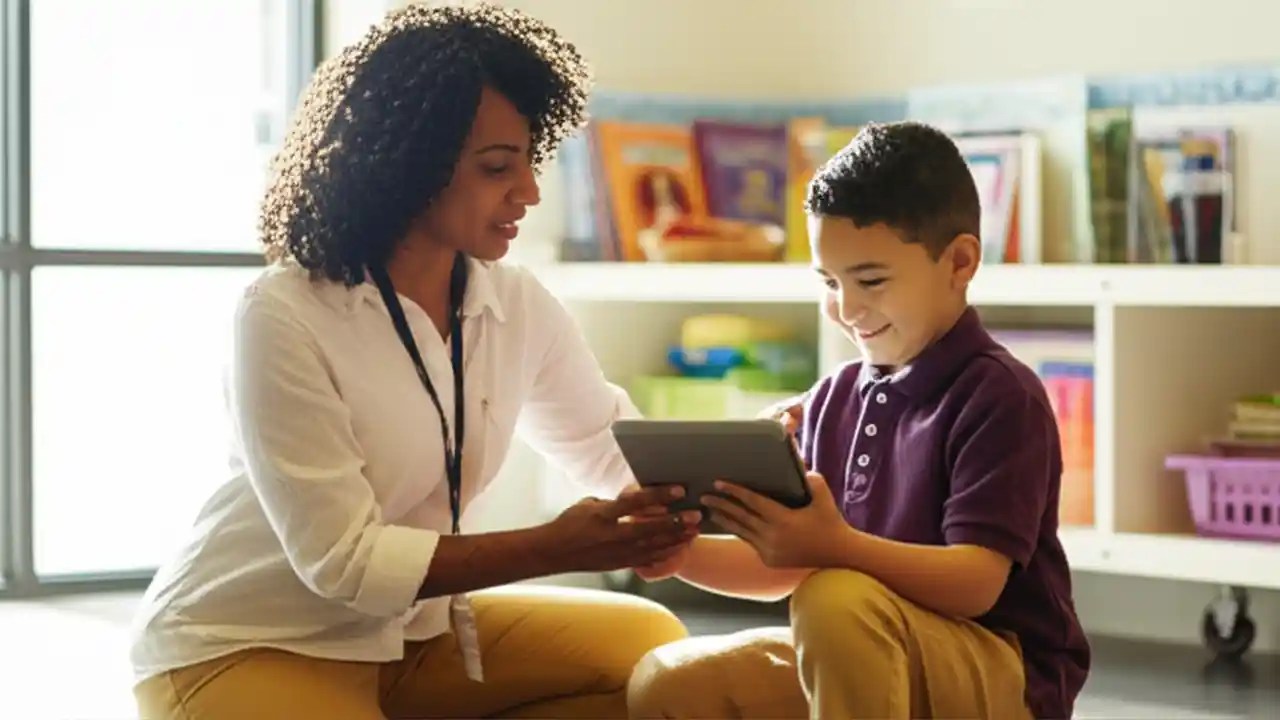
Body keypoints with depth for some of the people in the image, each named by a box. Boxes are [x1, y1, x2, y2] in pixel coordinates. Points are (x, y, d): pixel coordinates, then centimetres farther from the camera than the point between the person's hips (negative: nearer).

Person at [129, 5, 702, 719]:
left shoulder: (518, 305, -3)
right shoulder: (285, 317, -23)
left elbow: (616, 452, 9)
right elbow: (341, 557, -25)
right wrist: (556, 548, -29)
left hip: (415, 629, 7)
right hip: (242, 648, -7)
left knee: (648, 644, -5)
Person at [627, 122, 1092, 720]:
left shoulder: (1001, 397, -13)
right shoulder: (833, 400, 8)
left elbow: (975, 584, -24)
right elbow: (789, 569, 11)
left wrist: (834, 545, -38)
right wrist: (686, 554, -8)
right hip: (864, 668, 7)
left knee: (838, 601, -35)